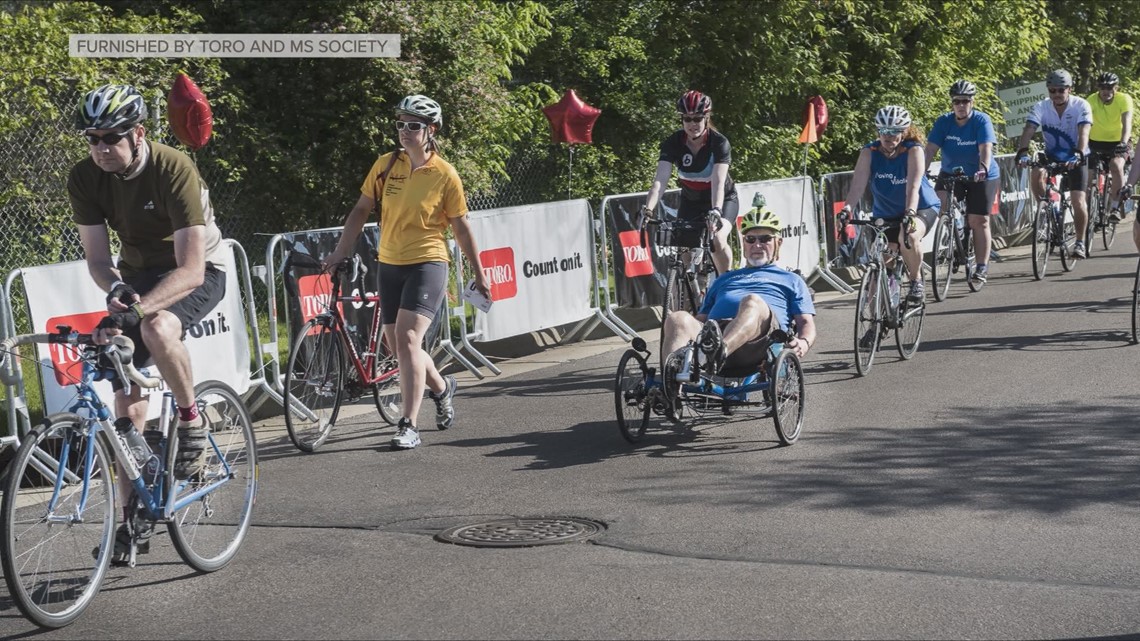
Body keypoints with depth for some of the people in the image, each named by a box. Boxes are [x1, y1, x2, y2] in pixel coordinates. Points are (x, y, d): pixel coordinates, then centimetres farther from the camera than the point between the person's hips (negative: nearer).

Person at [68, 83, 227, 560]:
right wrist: (116, 289, -34)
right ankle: (135, 521, 8)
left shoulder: (174, 170, -29)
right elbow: (97, 256, -11)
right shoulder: (85, 178, -15)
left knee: (158, 328, -39)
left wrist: (136, 309, -47)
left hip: (197, 270, -5)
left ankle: (192, 425, -12)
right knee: (127, 397, -3)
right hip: (136, 272, 5)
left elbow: (190, 270, -34)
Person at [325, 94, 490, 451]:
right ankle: (442, 388, 41)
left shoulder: (445, 175, -8)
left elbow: (461, 227, -1)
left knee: (407, 338, -19)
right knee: (396, 342, 12)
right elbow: (361, 210, 9)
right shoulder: (386, 165, 1)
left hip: (427, 264, -5)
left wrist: (479, 275, 4)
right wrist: (341, 251, 2)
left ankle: (408, 427, -14)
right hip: (390, 265, 5)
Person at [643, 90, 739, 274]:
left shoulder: (719, 142, -25)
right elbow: (660, 180, -29)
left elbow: (718, 182, -36)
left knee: (718, 240, -27)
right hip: (690, 201, 3)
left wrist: (716, 211, -54)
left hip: (723, 199, -3)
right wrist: (648, 209, -45)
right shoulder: (673, 143, -18)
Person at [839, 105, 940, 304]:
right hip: (886, 213, 3)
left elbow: (913, 187, -33)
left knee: (909, 236, -34)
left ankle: (917, 281, -10)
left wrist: (910, 213, -49)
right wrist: (847, 208, -43)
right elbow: (858, 183, -26)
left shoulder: (913, 150, -21)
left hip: (922, 208, -3)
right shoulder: (869, 152, -14)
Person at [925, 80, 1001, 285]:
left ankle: (982, 267, 4)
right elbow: (931, 148, -15)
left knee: (979, 221, -4)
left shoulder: (982, 121, -15)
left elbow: (985, 148, -28)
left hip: (981, 176, -2)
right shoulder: (944, 121, -8)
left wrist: (983, 169, -46)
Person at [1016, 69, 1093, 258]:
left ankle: (1080, 242, 5)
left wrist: (1078, 155, -50)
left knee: (1078, 202, -14)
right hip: (1052, 156, 3)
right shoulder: (1041, 107, -14)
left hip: (1076, 159, -2)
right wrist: (1022, 151, -45)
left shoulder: (1081, 106, -19)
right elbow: (1028, 130, -27)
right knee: (1036, 174, -29)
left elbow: (1083, 133, -32)